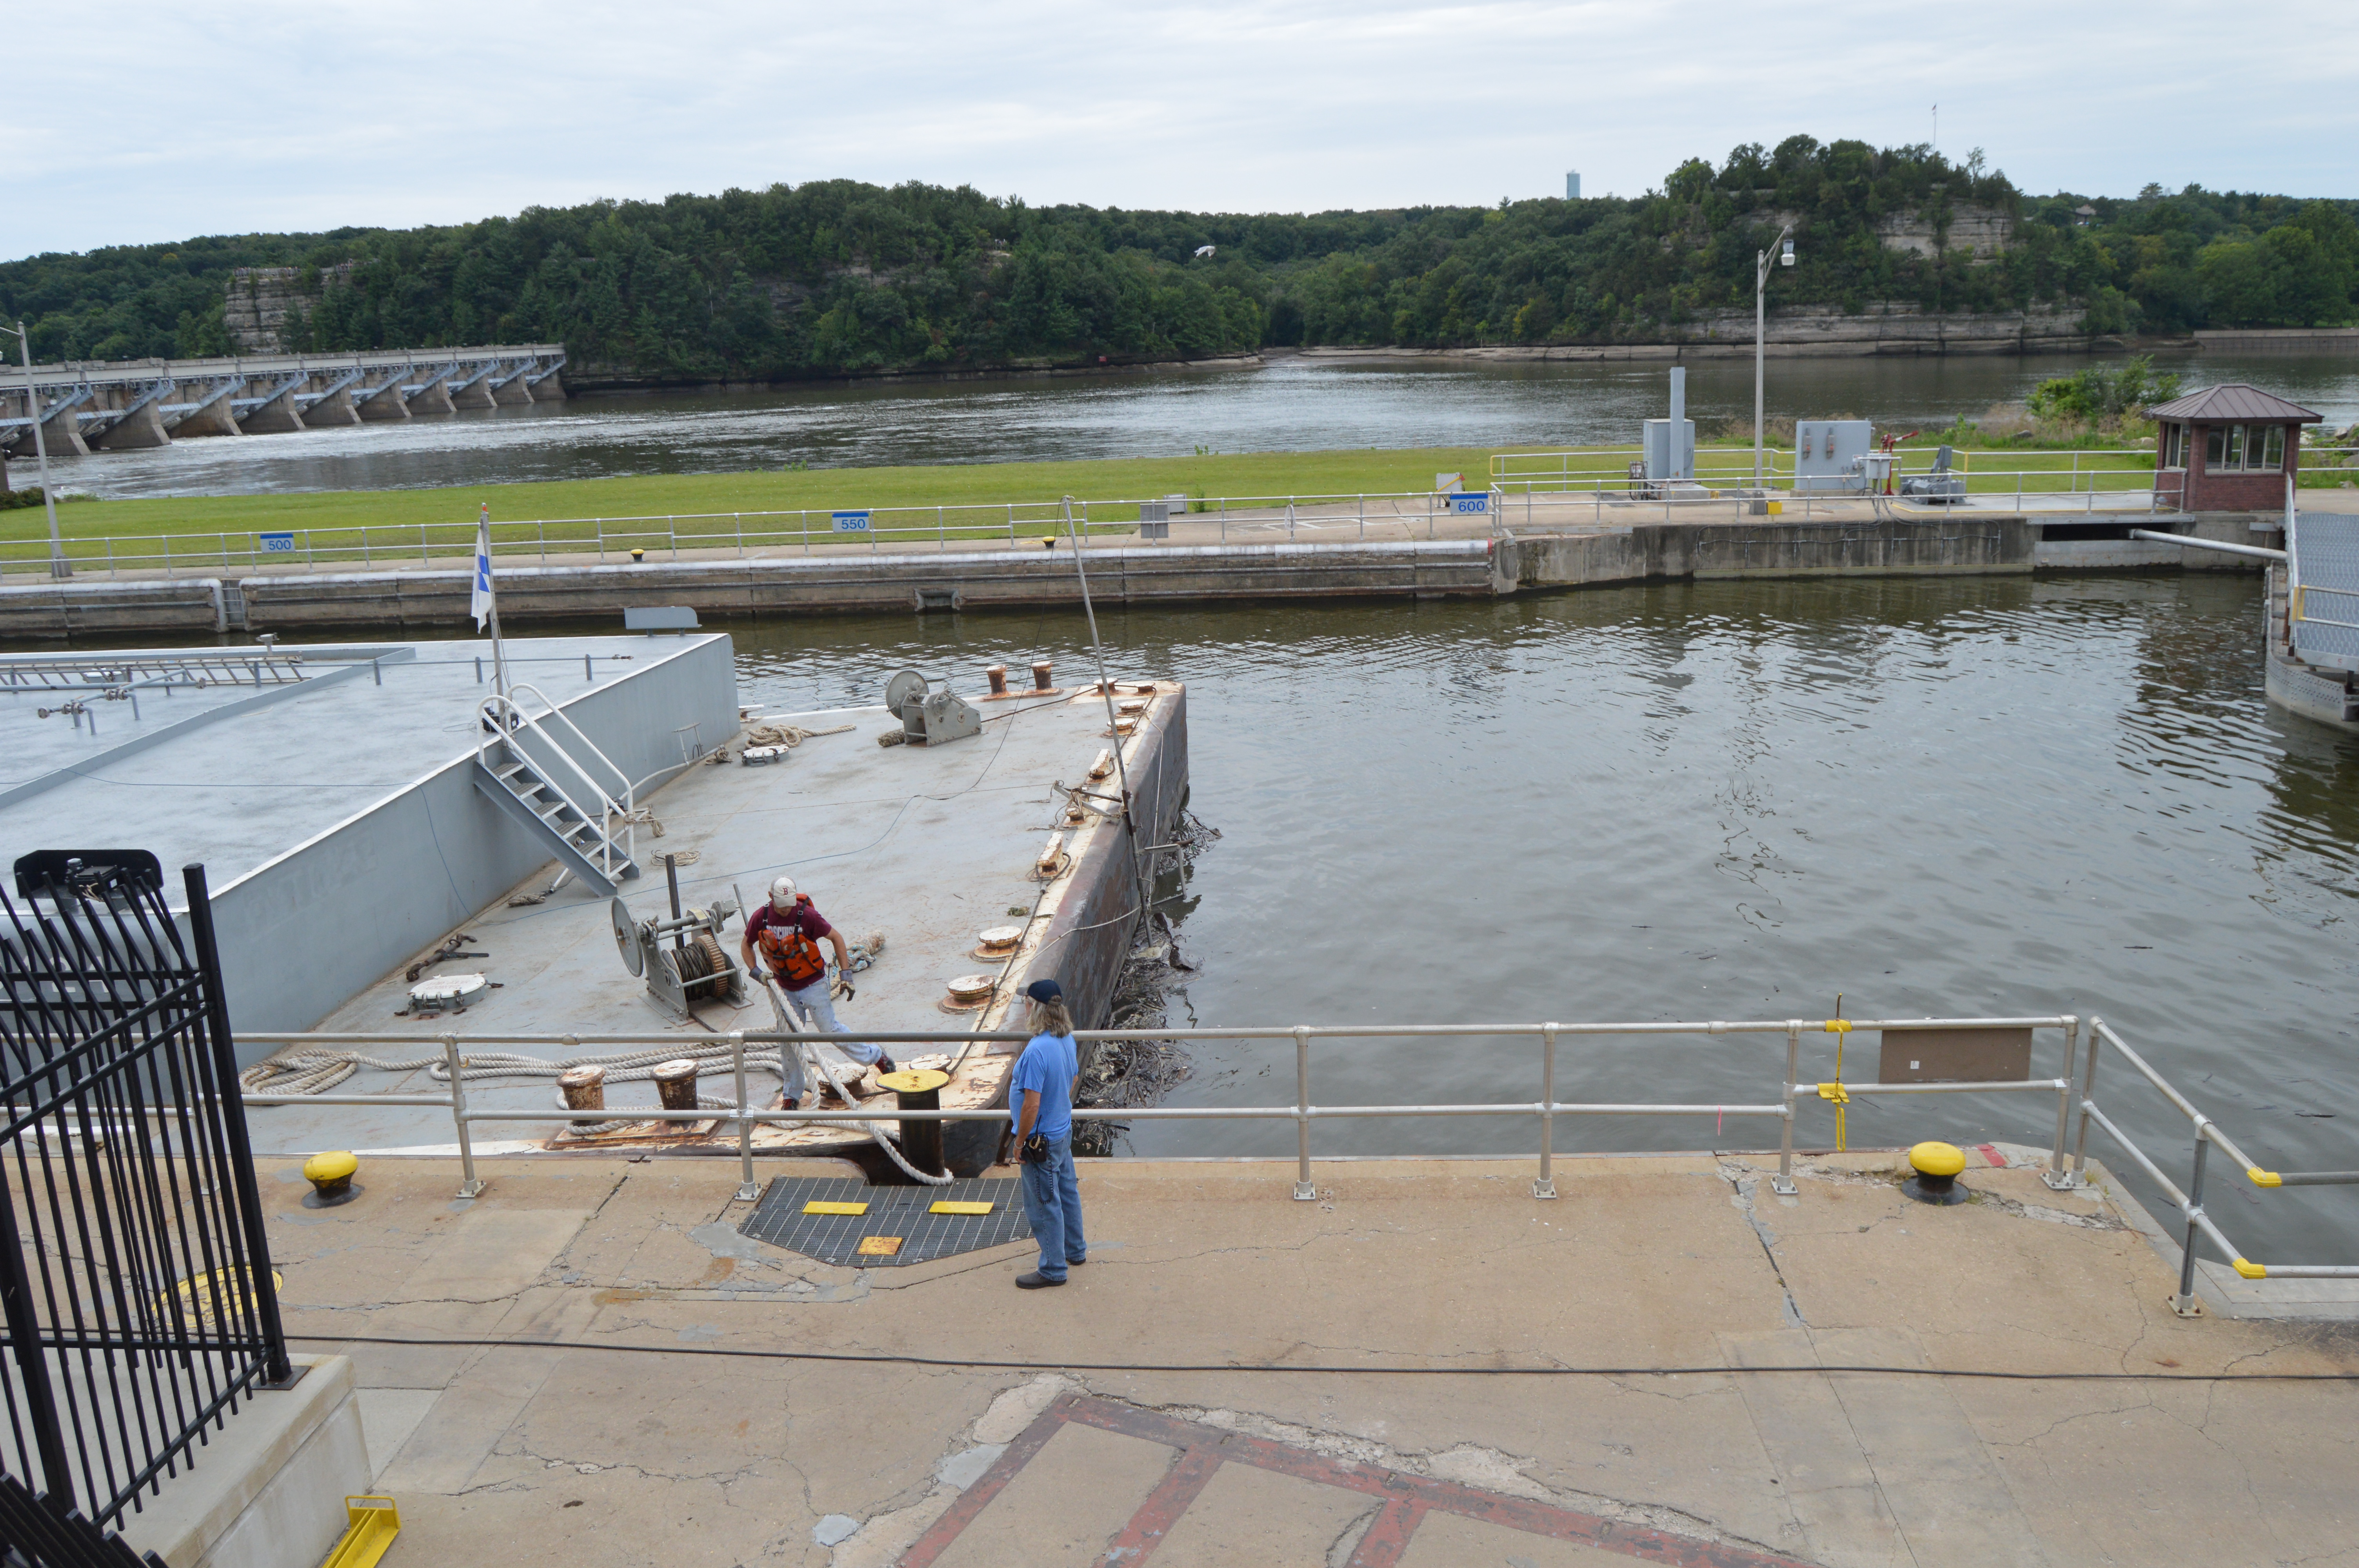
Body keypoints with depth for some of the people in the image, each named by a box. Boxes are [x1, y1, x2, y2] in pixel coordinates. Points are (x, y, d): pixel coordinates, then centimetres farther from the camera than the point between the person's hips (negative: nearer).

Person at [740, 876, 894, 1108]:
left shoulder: (807, 915, -20)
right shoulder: (761, 918, -9)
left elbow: (836, 937, -10)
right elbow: (747, 944, 8)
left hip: (813, 985, -4)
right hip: (786, 989, 4)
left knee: (830, 1029, 0)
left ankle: (877, 1057, 19)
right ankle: (792, 1096, 18)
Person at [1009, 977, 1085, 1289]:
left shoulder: (1036, 1051, -30)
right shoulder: (1068, 1040, -3)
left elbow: (1032, 1104, -27)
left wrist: (1020, 1142, -15)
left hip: (1042, 1139, -9)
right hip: (1063, 1130, 9)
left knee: (1044, 1205, 6)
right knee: (1067, 1192, 24)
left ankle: (1053, 1270, 18)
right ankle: (1076, 1251, 40)